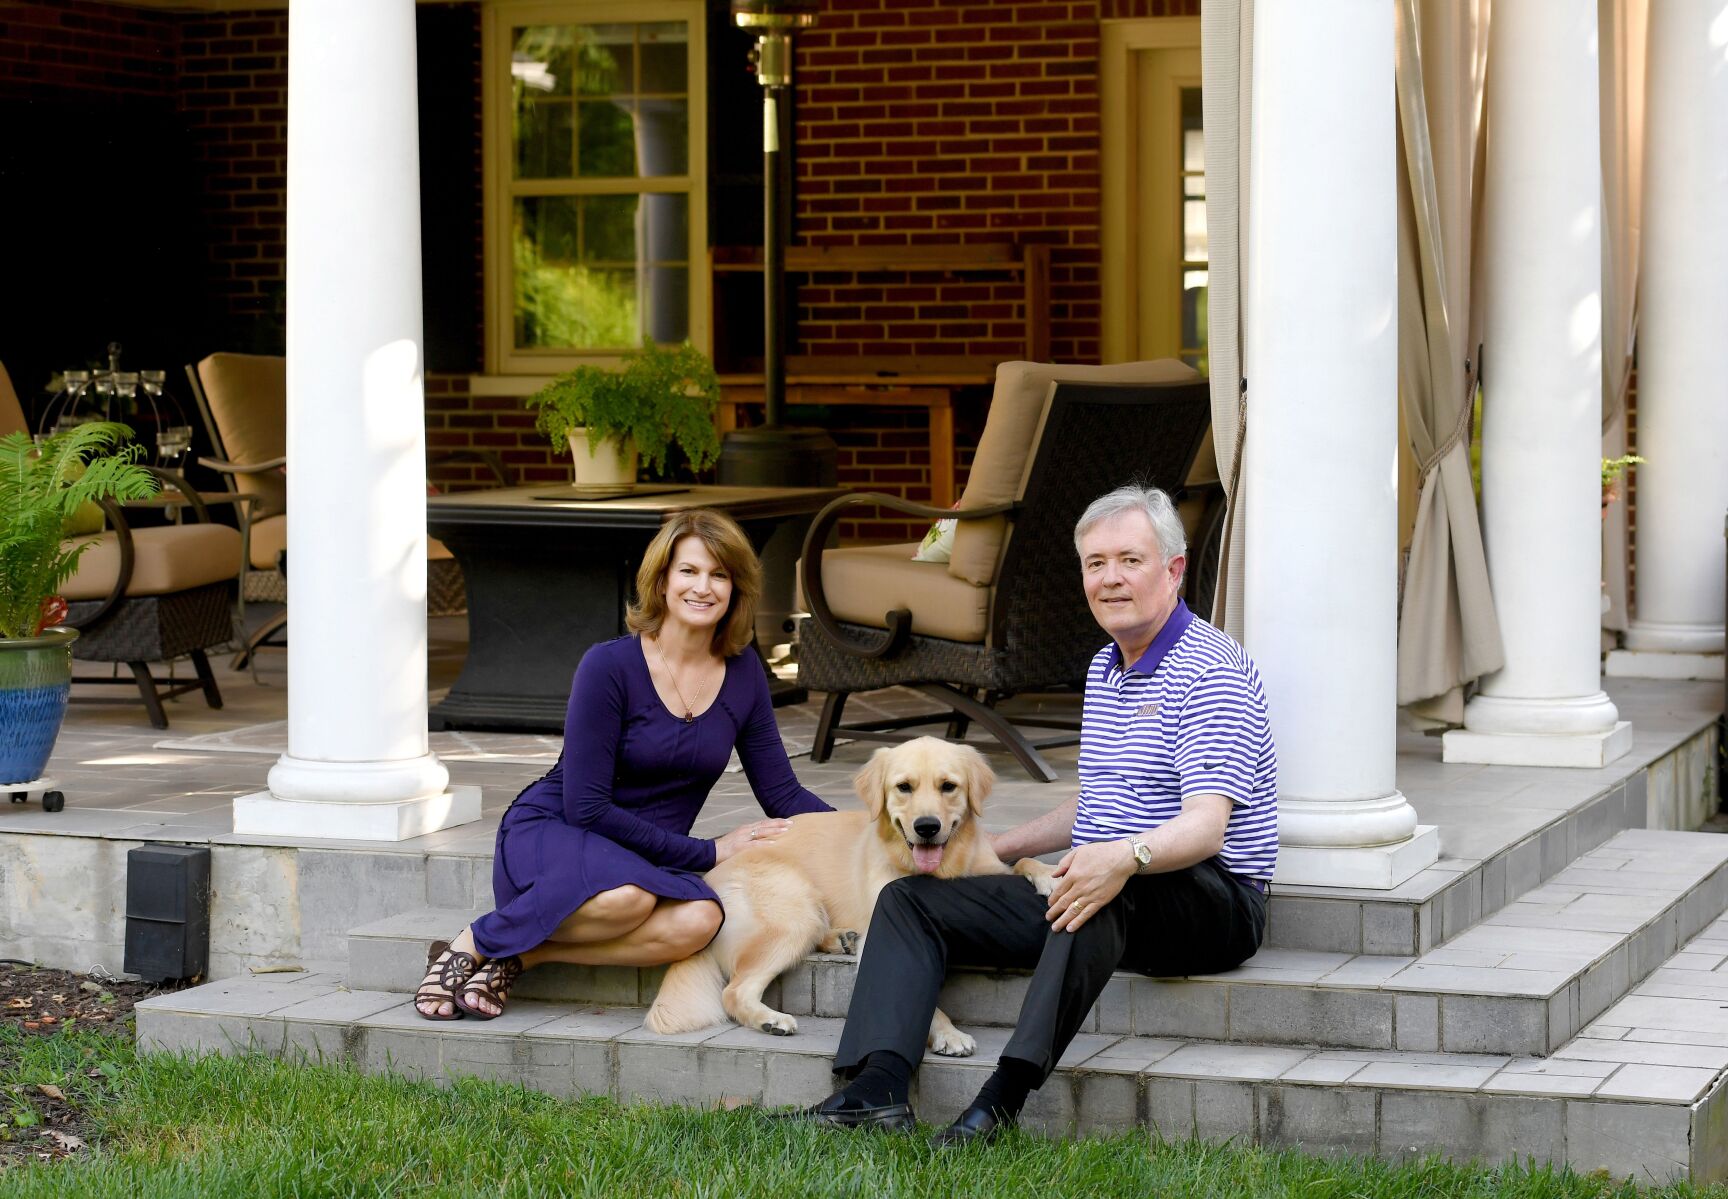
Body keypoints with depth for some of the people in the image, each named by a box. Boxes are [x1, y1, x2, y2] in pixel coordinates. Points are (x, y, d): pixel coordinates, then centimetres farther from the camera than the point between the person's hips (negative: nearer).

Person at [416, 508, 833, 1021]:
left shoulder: (742, 674, 3)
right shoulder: (609, 666, -13)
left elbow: (783, 795, 9)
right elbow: (586, 807, -15)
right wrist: (708, 852, -13)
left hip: (647, 863, 5)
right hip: (550, 835, -5)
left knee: (698, 921, -34)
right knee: (625, 896, -42)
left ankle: (519, 956, -22)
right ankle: (472, 944, -18)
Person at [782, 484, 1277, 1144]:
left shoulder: (1211, 670, -12)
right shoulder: (1104, 669, 17)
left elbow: (1206, 826, -25)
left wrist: (1125, 856, -44)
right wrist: (995, 847, 27)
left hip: (1214, 901, -9)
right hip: (1098, 902, 9)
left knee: (1110, 890, -43)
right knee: (911, 897, 2)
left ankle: (1007, 1090, -47)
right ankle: (878, 1088, -19)